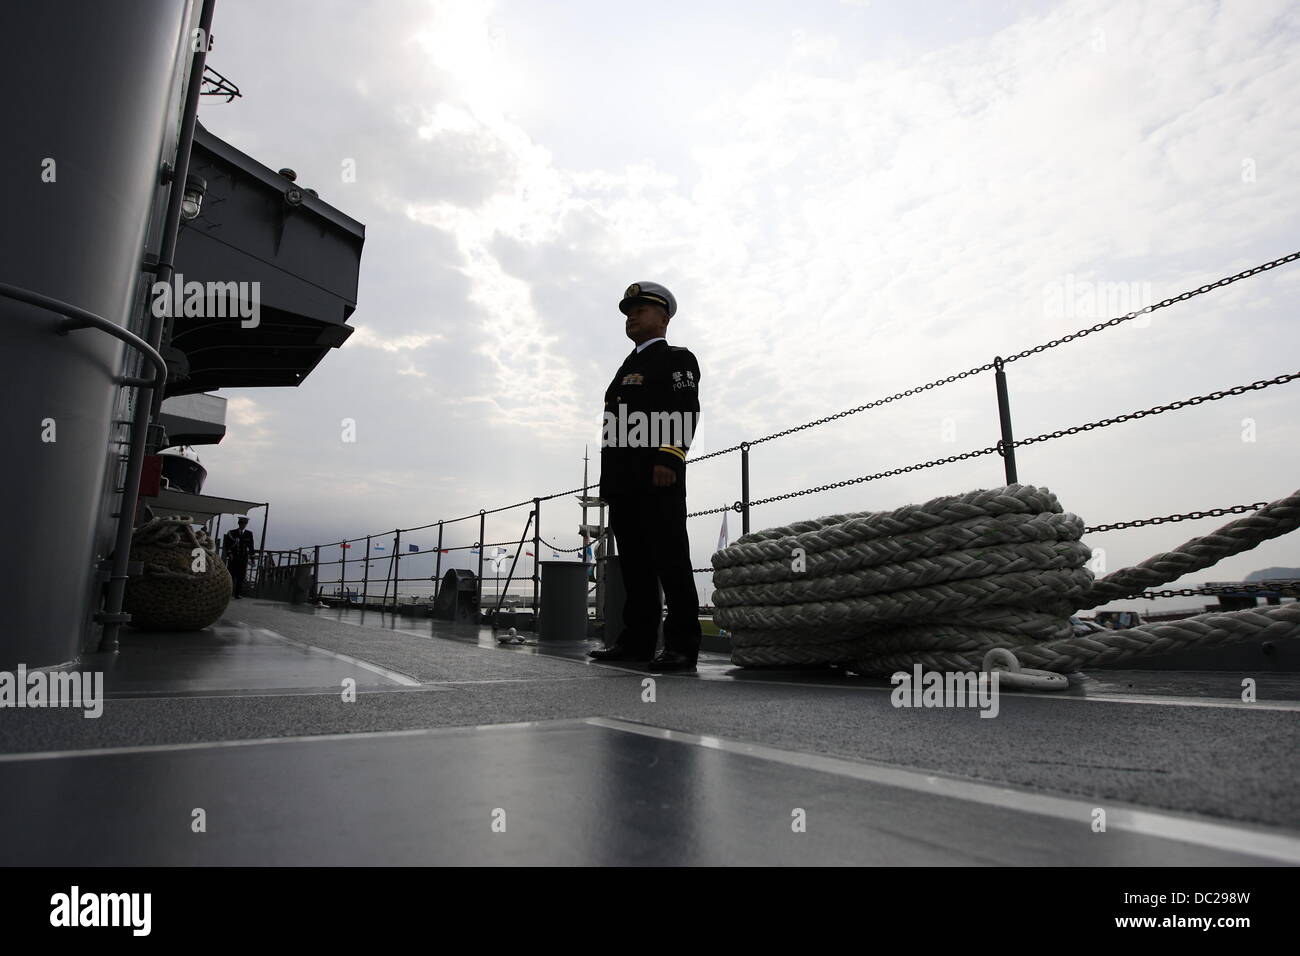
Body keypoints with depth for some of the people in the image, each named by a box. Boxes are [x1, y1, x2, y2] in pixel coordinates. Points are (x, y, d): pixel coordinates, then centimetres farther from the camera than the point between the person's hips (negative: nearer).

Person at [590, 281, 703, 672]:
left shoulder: (677, 358, 6)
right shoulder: (627, 368, 29)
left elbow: (686, 410, -9)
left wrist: (668, 457, -22)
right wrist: (610, 478, 17)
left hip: (658, 478, -8)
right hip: (624, 482, 8)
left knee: (670, 560, -8)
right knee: (634, 564, 8)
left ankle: (681, 644, -5)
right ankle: (637, 639, 14)